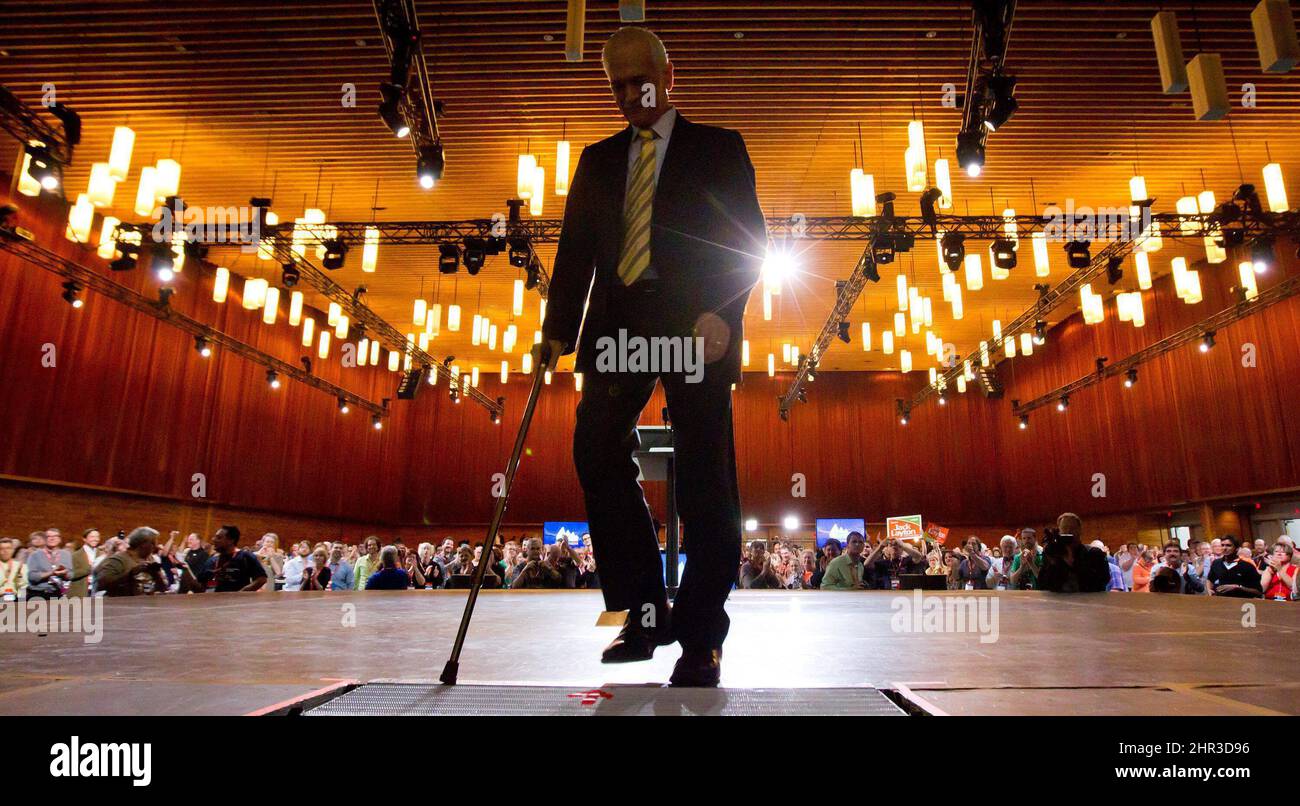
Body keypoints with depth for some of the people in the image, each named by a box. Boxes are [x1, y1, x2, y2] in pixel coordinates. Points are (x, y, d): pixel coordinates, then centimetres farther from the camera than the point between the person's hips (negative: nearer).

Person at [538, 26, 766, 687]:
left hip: (694, 327, -3)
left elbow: (749, 240, 2)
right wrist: (558, 330, 1)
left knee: (703, 476, -6)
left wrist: (722, 313, -15)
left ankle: (701, 636, 4)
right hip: (619, 326, 4)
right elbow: (575, 249, 14)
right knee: (597, 452, -11)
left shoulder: (718, 148, 12)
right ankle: (645, 615, 3)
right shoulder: (598, 160, 22)